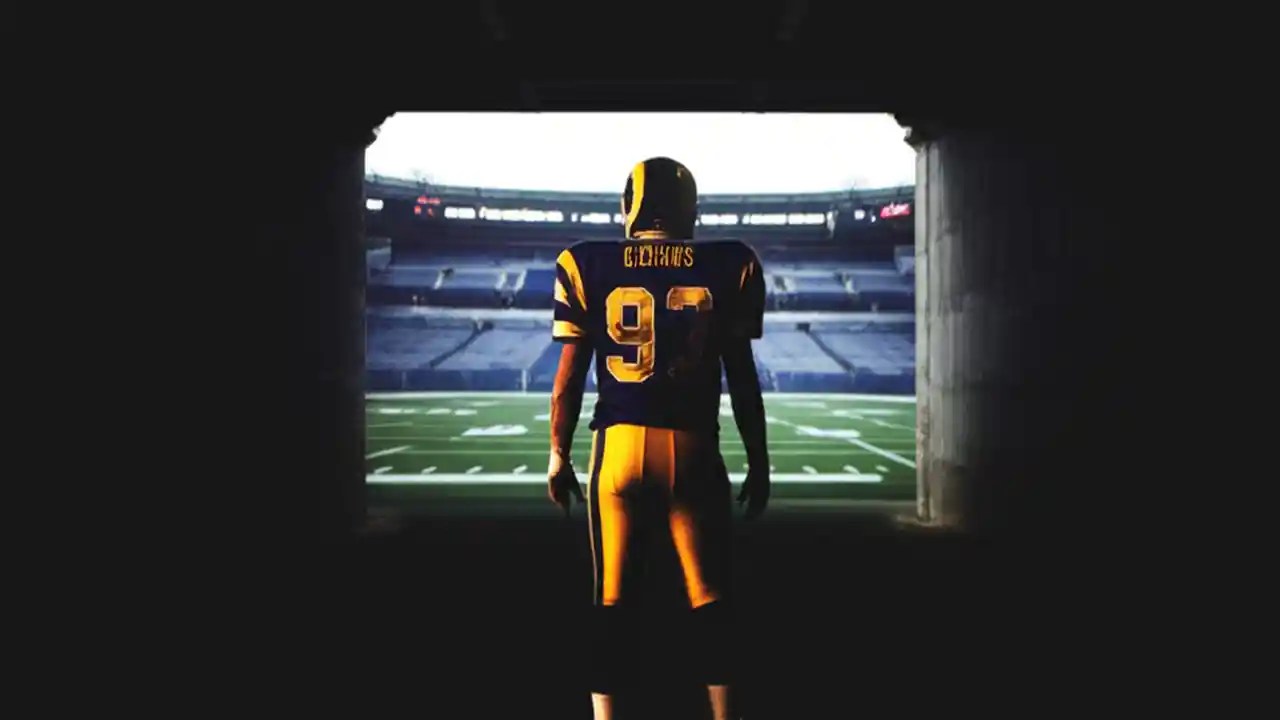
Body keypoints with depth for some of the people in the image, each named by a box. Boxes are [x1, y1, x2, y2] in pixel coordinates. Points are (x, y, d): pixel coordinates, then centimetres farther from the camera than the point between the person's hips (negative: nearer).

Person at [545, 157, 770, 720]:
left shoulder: (589, 265, 2)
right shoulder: (728, 266, 2)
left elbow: (570, 374, 2)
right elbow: (742, 378, 3)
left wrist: (559, 454, 11)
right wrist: (759, 460, 11)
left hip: (620, 444, 0)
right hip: (693, 447, 0)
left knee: (612, 595, 9)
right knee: (708, 595, 9)